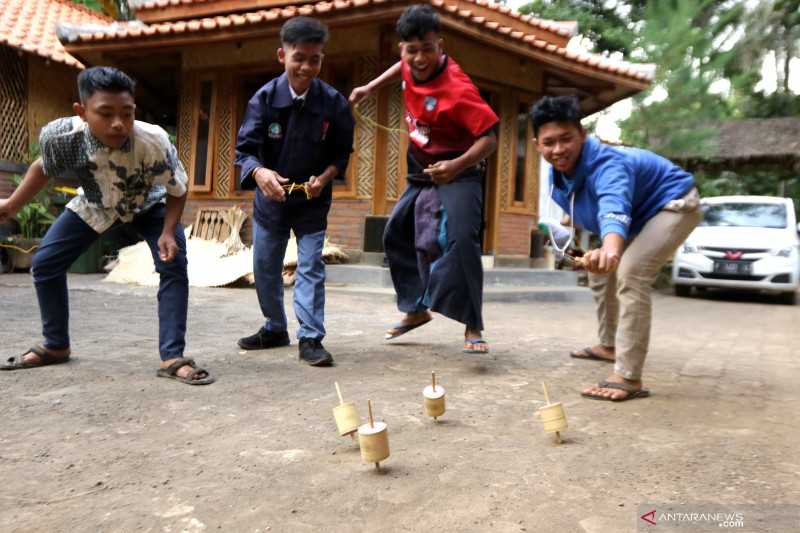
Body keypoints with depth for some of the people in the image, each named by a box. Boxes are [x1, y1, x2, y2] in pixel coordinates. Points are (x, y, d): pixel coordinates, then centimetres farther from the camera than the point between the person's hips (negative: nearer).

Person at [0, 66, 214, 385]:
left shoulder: (153, 141, -39)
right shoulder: (58, 136, -31)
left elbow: (176, 190, -22)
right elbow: (44, 168, -6)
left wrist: (168, 233, -36)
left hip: (147, 205, -3)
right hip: (93, 206, 3)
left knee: (173, 265, -24)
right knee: (44, 263, 2)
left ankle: (172, 358, -16)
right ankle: (55, 347, 24)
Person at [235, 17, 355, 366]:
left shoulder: (334, 103, -12)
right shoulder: (264, 98, -12)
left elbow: (342, 153, -2)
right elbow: (245, 148, -13)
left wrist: (324, 178, -21)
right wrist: (259, 172, -35)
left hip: (312, 200, -2)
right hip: (269, 197, 2)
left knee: (311, 267, -6)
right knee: (264, 268, 12)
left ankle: (310, 338, 3)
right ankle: (275, 329, 32)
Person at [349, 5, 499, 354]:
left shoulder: (456, 89, -29)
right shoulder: (411, 65, -7)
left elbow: (489, 138, -31)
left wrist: (457, 166, -46)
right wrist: (371, 88, 14)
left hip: (457, 173, -8)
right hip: (421, 172, 8)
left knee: (460, 240, -27)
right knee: (396, 234, 15)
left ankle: (472, 328, -17)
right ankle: (417, 310, 31)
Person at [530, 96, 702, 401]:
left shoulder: (605, 163, -38)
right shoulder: (556, 175, -12)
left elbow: (615, 207, -62)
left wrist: (610, 250, -78)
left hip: (675, 205, -9)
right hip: (639, 218, 9)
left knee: (631, 273, -29)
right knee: (599, 271, 16)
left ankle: (628, 378, -29)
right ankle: (609, 345, 36)